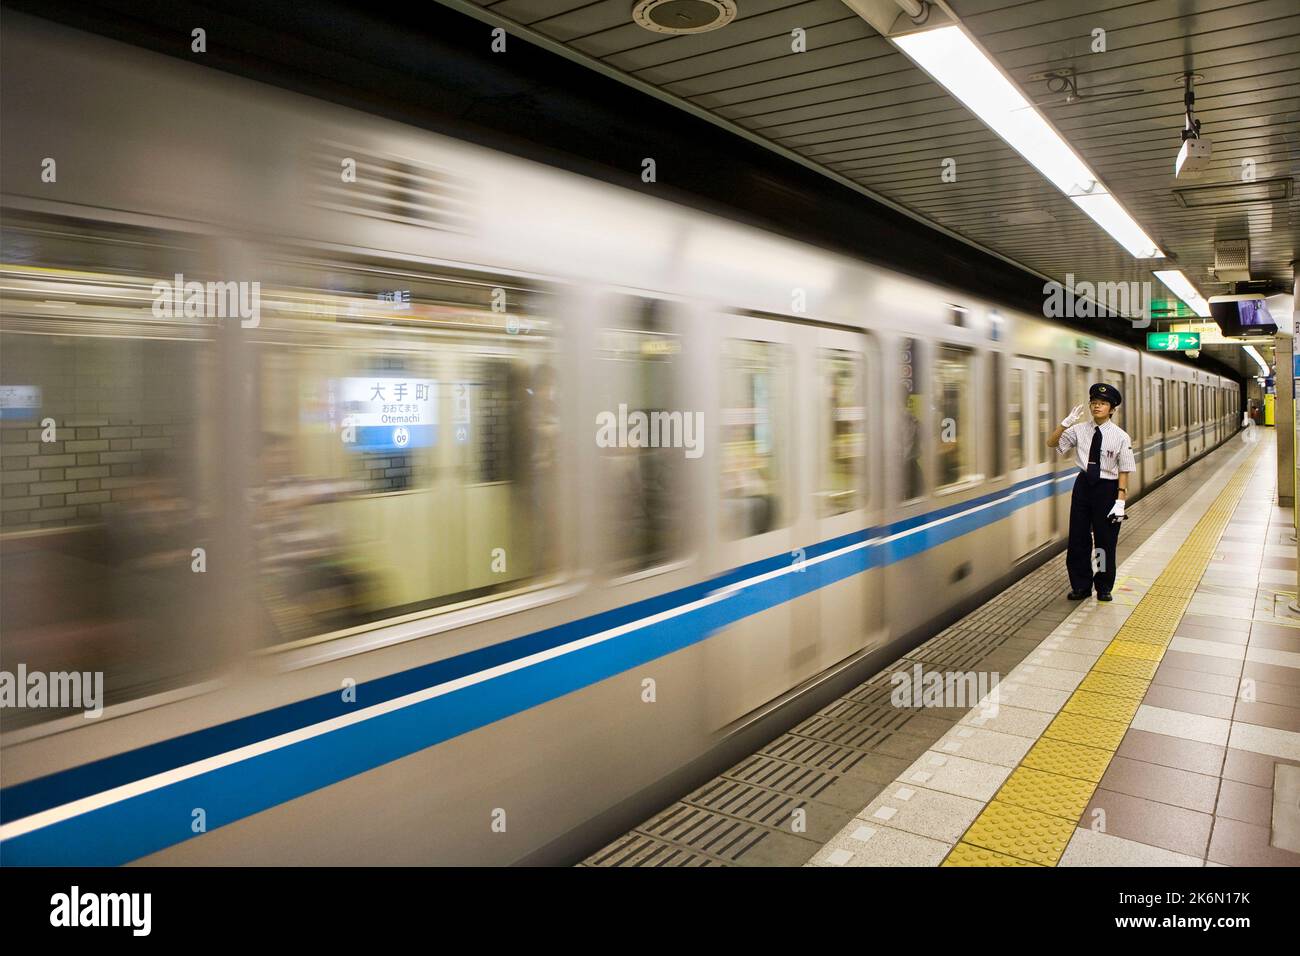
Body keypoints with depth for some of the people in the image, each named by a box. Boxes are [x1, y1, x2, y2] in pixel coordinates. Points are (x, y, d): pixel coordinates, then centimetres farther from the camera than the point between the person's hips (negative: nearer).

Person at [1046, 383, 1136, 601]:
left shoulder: (1120, 436, -8)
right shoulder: (1080, 430, -1)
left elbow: (1124, 471, -7)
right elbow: (1051, 443, 1)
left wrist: (1120, 501, -13)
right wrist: (1066, 423, -13)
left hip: (1107, 488, -2)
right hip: (1083, 485, 3)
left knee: (1106, 540, 8)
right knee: (1078, 538, 8)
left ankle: (1104, 588, 26)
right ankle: (1081, 586, 23)